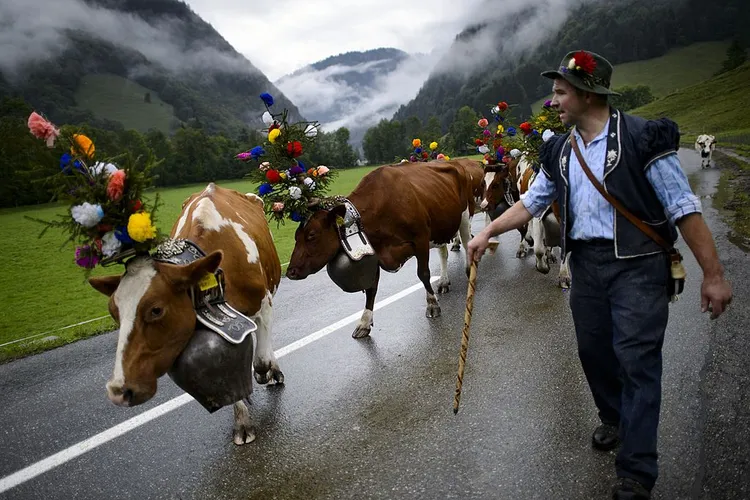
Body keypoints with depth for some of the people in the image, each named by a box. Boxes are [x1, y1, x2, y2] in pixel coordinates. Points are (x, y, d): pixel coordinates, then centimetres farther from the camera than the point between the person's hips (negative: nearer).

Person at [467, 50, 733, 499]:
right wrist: (488, 232, 9)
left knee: (637, 359, -5)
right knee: (593, 350, 13)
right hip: (586, 263, 6)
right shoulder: (559, 151, 8)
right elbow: (531, 202, 17)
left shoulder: (641, 137, -10)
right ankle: (616, 421, 40)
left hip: (637, 264, -5)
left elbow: (683, 207, -11)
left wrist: (713, 274, -11)